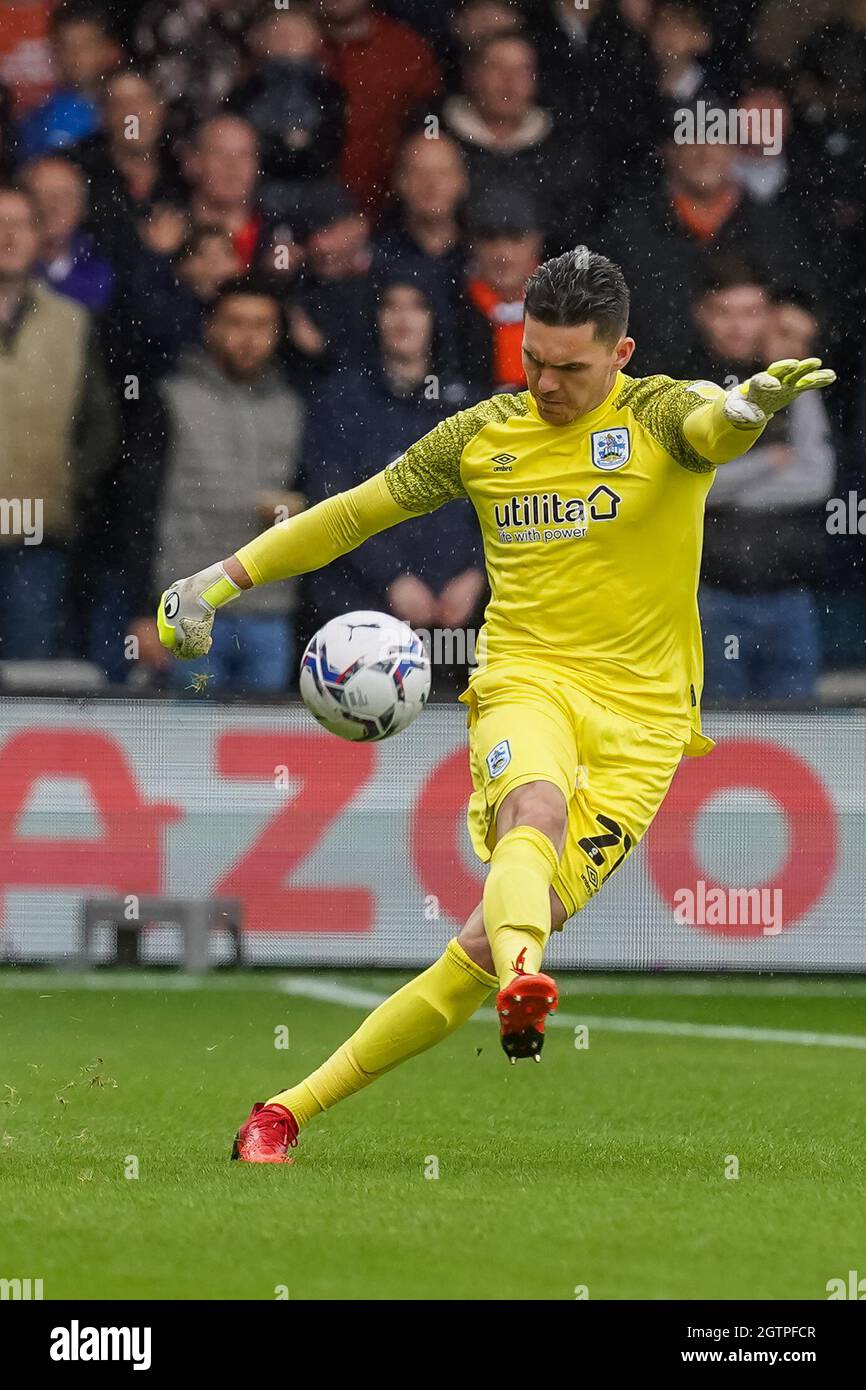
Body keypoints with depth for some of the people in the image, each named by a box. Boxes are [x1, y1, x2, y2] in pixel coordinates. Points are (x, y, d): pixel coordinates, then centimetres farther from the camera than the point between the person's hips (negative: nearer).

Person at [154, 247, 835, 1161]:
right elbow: (353, 513, 19)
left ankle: (291, 1111, -3)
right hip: (527, 681, 2)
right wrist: (222, 580, 15)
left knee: (490, 944, -10)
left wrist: (750, 404, -51)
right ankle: (524, 983, -68)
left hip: (638, 718, -2)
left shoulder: (661, 417, -2)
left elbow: (714, 426, -27)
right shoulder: (482, 436, 9)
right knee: (536, 805, -36)